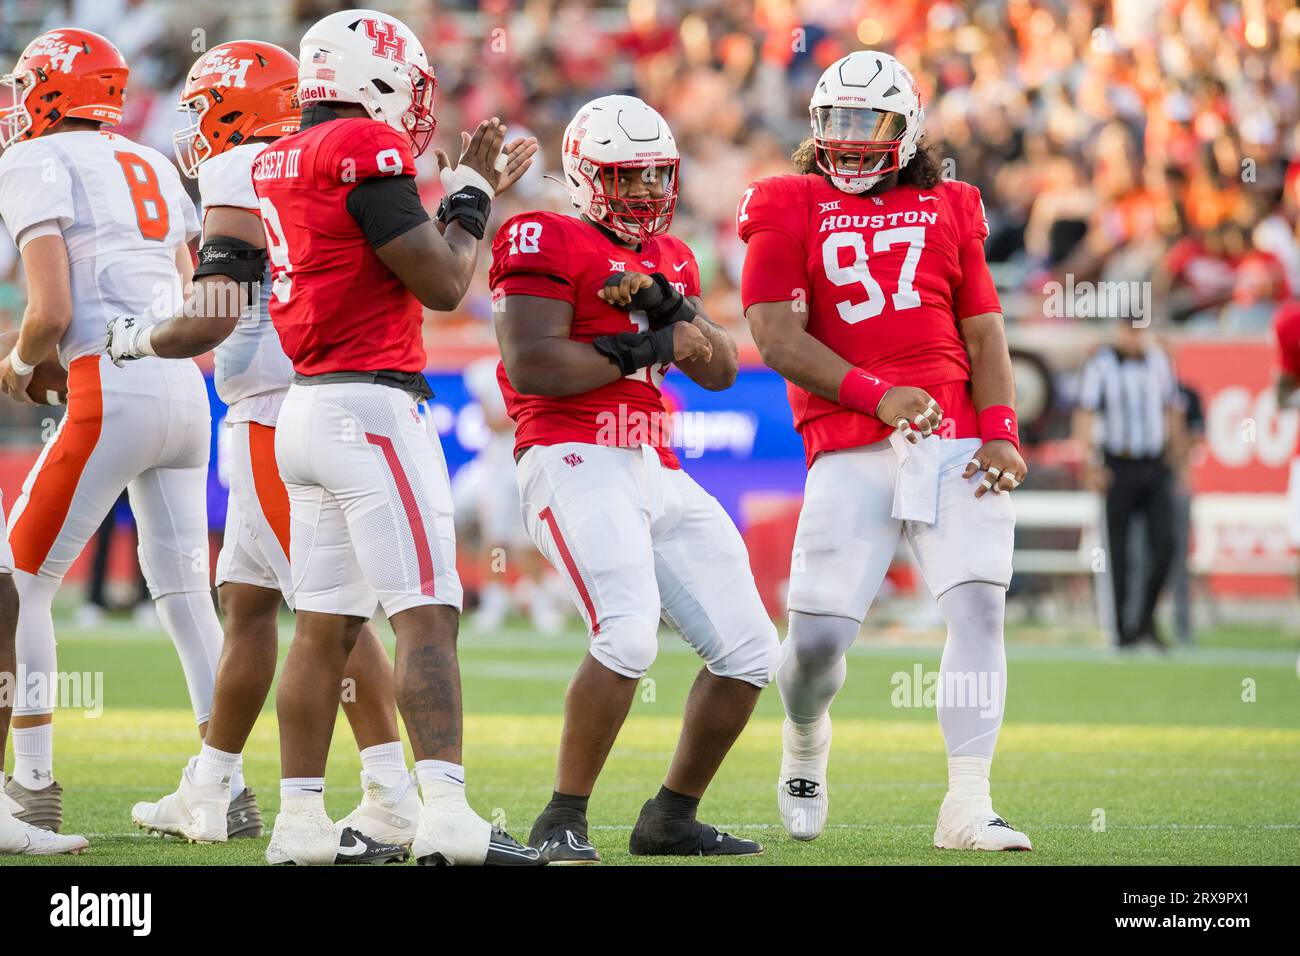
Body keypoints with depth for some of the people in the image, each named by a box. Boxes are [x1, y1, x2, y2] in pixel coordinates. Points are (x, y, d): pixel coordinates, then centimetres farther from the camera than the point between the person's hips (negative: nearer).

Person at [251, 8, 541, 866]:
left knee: (325, 626, 11)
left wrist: (472, 192, 24)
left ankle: (301, 823, 11)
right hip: (370, 406, -9)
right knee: (427, 616, -12)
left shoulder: (280, 162, 15)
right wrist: (471, 195, 3)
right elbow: (441, 284, -12)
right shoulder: (365, 151, -12)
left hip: (306, 409, 9)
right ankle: (448, 819, -22)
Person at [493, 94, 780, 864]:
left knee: (750, 652, 7)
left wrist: (669, 304, -3)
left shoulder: (669, 258, 21)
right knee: (629, 635, -28)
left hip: (660, 475, 9)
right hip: (576, 461, -9)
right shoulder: (547, 243, -5)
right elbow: (531, 366, -16)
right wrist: (645, 348, -8)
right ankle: (564, 824, -17)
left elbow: (722, 370, 14)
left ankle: (671, 819, 19)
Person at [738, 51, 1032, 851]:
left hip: (956, 440, 2)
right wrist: (877, 395, -14)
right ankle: (805, 740, 30)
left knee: (979, 606, -14)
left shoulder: (949, 209, 16)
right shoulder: (790, 210, 7)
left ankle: (968, 807, -13)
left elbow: (983, 333, 12)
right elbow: (777, 336, -3)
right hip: (851, 451, -2)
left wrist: (1000, 431, -4)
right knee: (820, 635, -5)